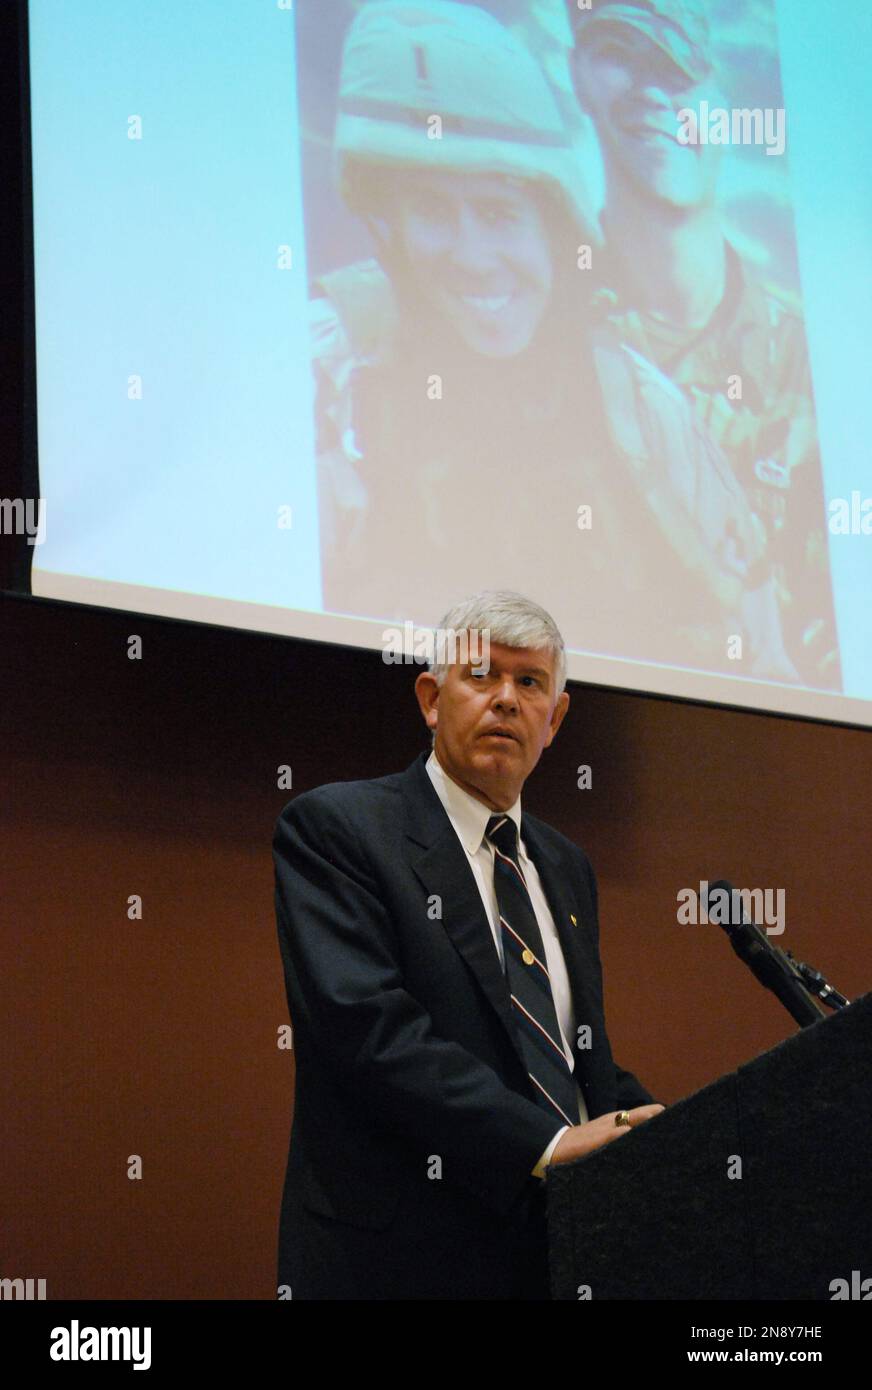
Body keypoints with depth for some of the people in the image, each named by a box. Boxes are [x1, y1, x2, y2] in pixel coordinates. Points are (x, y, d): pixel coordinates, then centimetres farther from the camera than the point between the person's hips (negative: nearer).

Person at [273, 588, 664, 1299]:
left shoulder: (565, 866, 18)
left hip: (568, 1248, 7)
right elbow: (363, 1020, -19)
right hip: (407, 1255, -6)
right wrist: (544, 1143, -24)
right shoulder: (333, 827, -5)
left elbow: (586, 1056, 17)